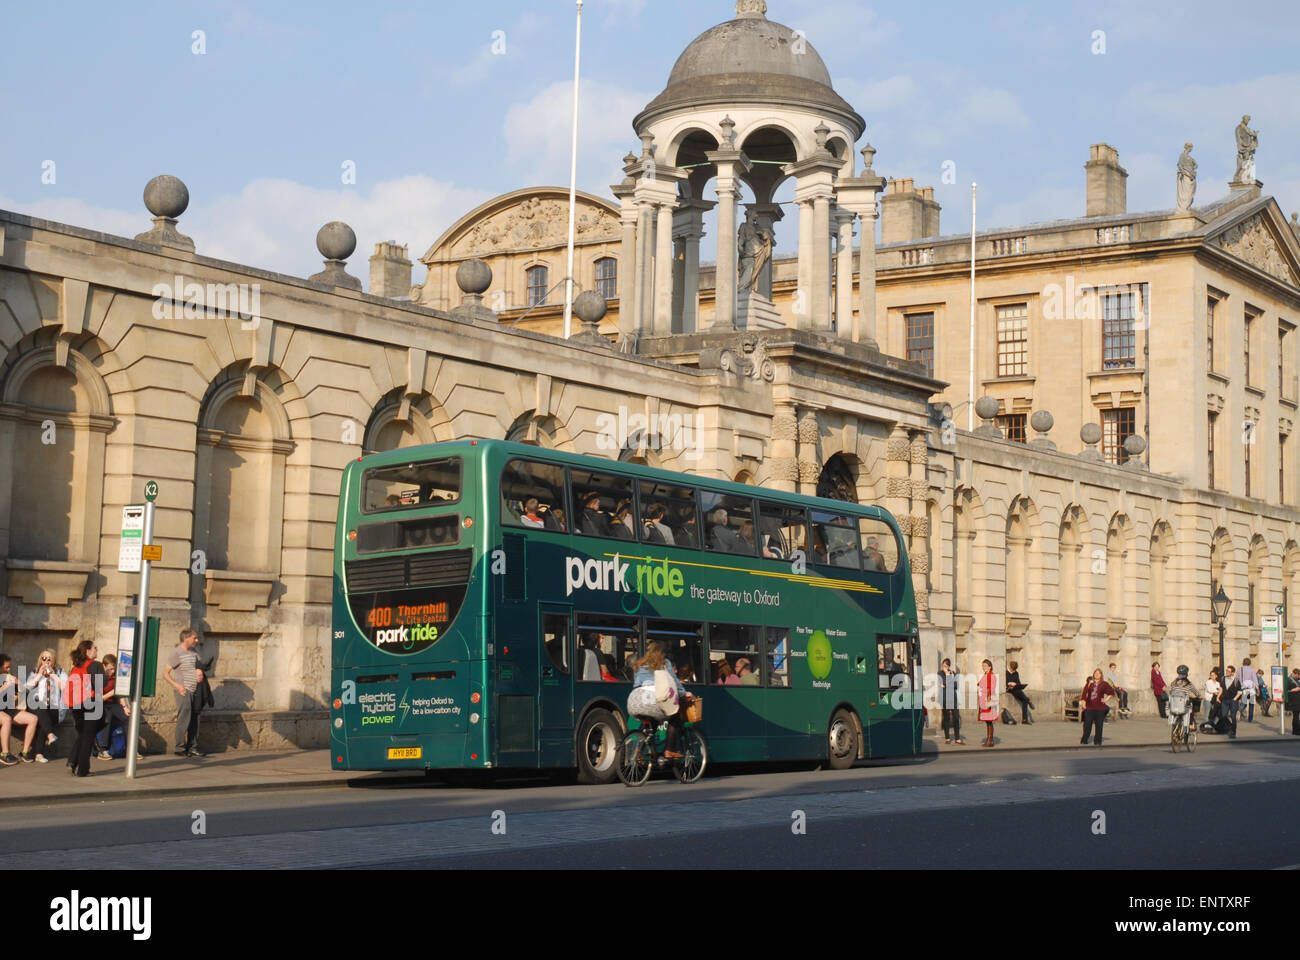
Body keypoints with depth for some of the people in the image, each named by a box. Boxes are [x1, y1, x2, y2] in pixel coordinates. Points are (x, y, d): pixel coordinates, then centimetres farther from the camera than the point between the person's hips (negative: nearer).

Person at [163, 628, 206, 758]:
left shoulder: (193, 652, 16)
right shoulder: (176, 653, -7)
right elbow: (165, 673, -9)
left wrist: (200, 675, 5)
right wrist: (177, 685, -19)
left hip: (196, 689, 7)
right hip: (184, 691, -7)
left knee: (195, 720, 7)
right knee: (184, 720, -7)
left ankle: (192, 747, 13)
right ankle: (180, 748, -1)